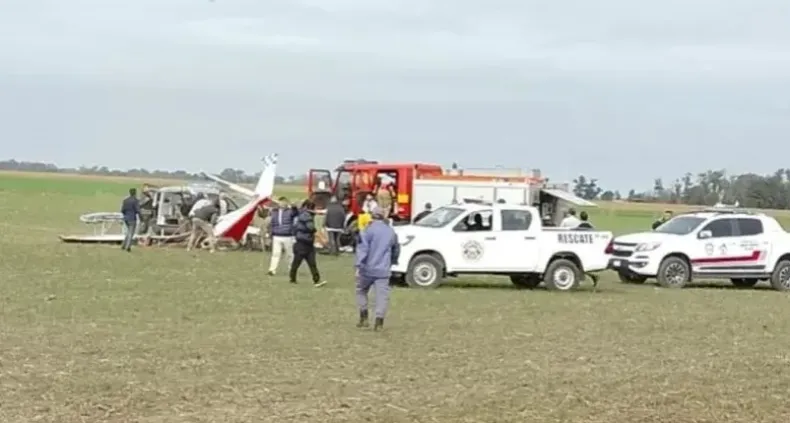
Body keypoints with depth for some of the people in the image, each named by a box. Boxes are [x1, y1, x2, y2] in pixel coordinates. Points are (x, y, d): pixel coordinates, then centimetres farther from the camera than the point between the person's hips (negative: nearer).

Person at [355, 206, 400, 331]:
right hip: (383, 270, 3)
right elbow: (396, 250, 24)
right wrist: (392, 262, 41)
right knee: (382, 294, 0)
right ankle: (379, 322, -8)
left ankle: (363, 318, 12)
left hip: (368, 268, -3)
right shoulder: (391, 232, 11)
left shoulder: (369, 230, -6)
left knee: (361, 290, 16)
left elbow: (362, 249, -14)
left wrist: (358, 265, -16)